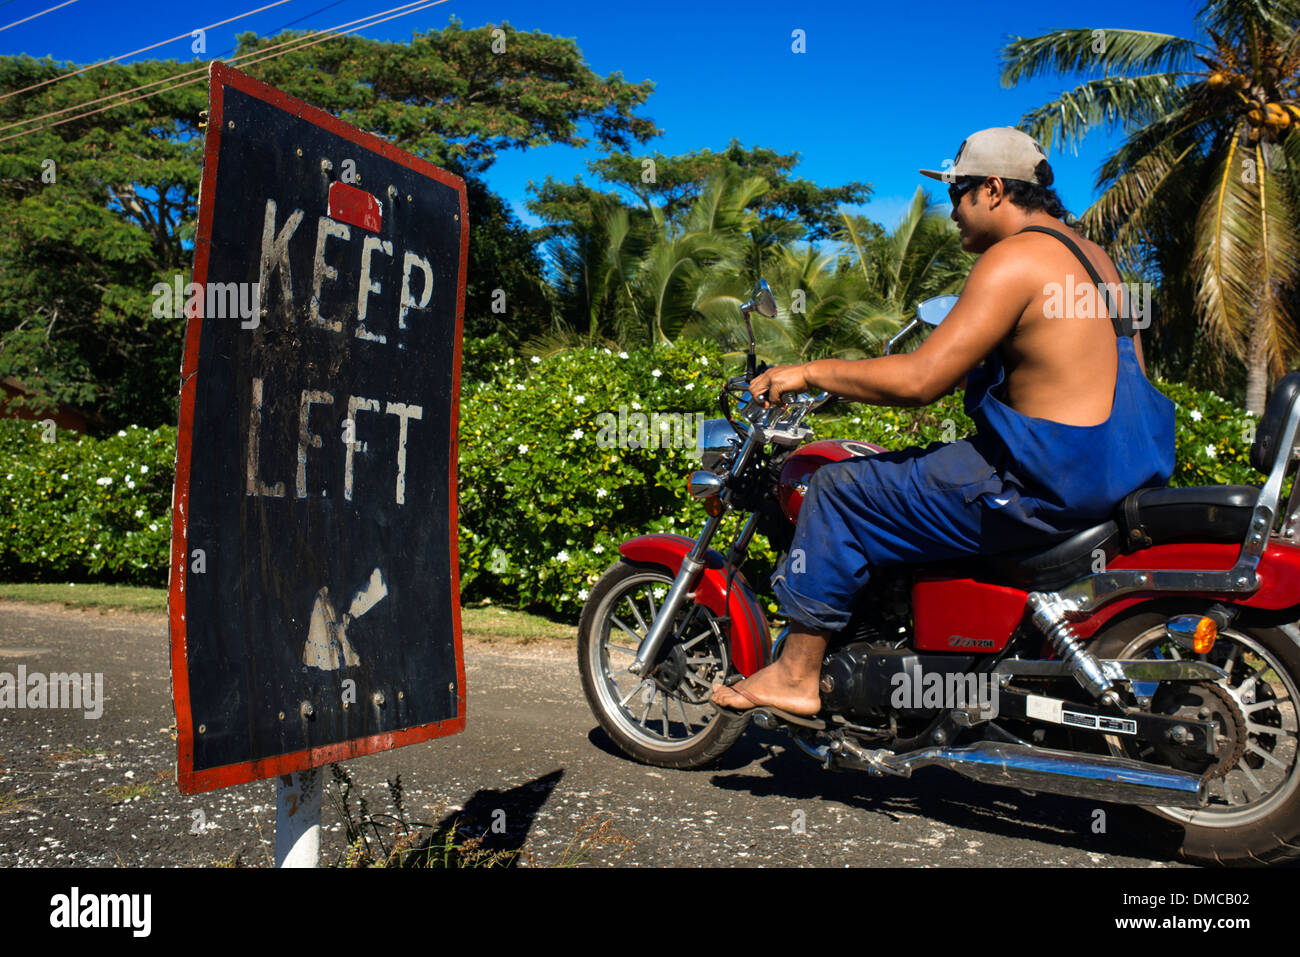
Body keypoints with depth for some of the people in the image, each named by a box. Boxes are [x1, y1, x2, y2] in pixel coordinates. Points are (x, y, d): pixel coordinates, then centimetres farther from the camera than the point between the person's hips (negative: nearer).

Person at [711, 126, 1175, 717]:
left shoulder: (1014, 259, -16)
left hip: (1045, 485, -10)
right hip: (1112, 467, 11)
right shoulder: (1088, 255, 15)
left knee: (841, 490, -4)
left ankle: (796, 675, 4)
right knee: (901, 469, 28)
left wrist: (812, 372, -10)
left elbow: (919, 380, -22)